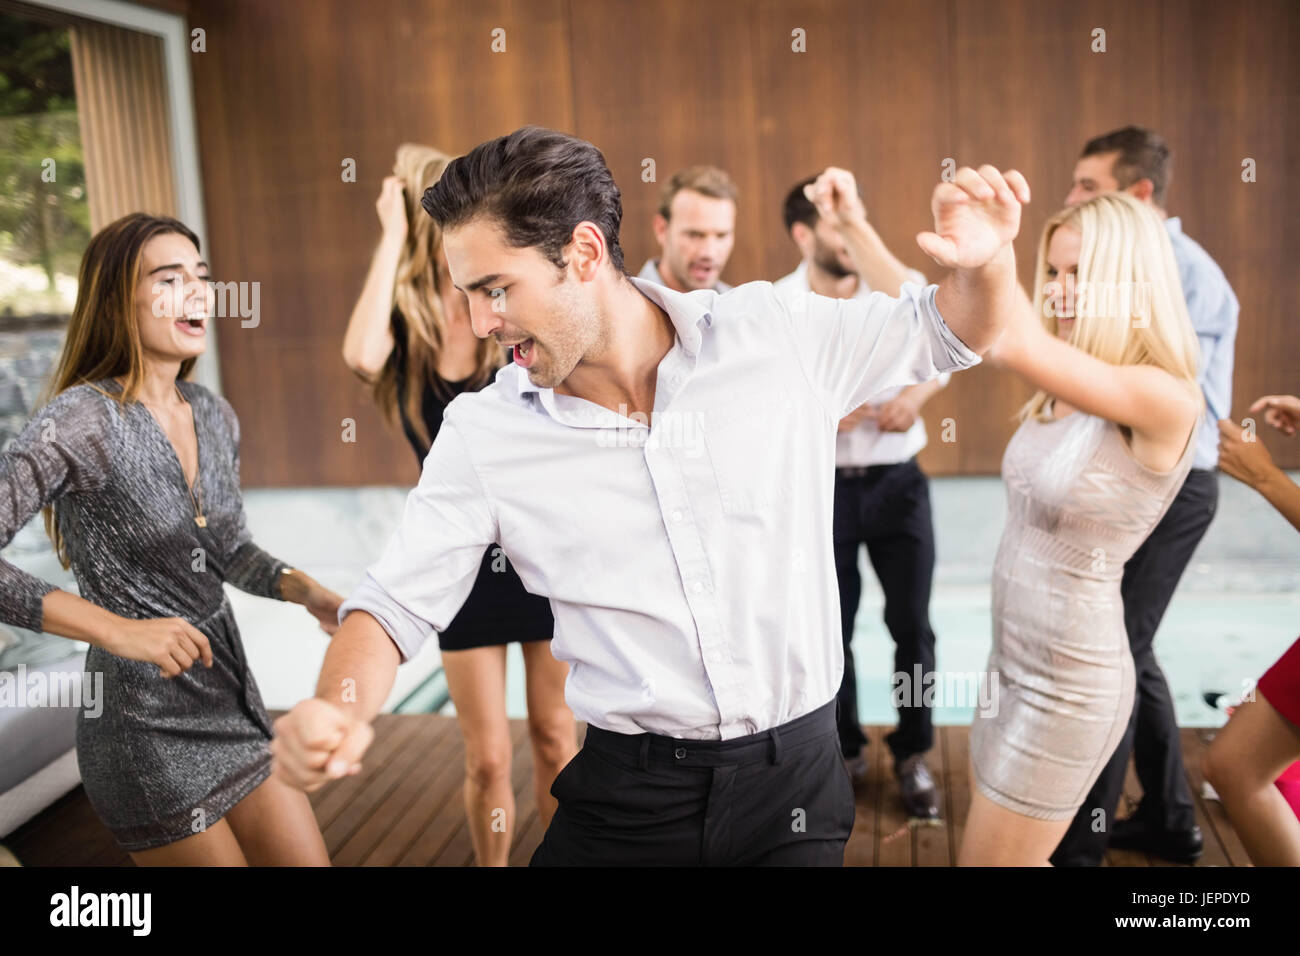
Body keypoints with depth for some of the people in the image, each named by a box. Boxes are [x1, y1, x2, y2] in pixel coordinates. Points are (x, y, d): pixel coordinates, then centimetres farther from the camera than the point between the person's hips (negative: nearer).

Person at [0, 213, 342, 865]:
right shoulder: (81, 420, -19)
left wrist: (304, 590, -4)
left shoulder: (214, 415, 3)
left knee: (308, 859, 14)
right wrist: (116, 630, -31)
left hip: (234, 700, 7)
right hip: (148, 730, -7)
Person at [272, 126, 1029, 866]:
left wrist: (987, 260, -16)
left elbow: (950, 330, 7)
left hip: (794, 776, 0)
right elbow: (395, 602, -3)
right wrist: (339, 710, -24)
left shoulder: (776, 334, -7)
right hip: (626, 795, 1)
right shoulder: (482, 434, -7)